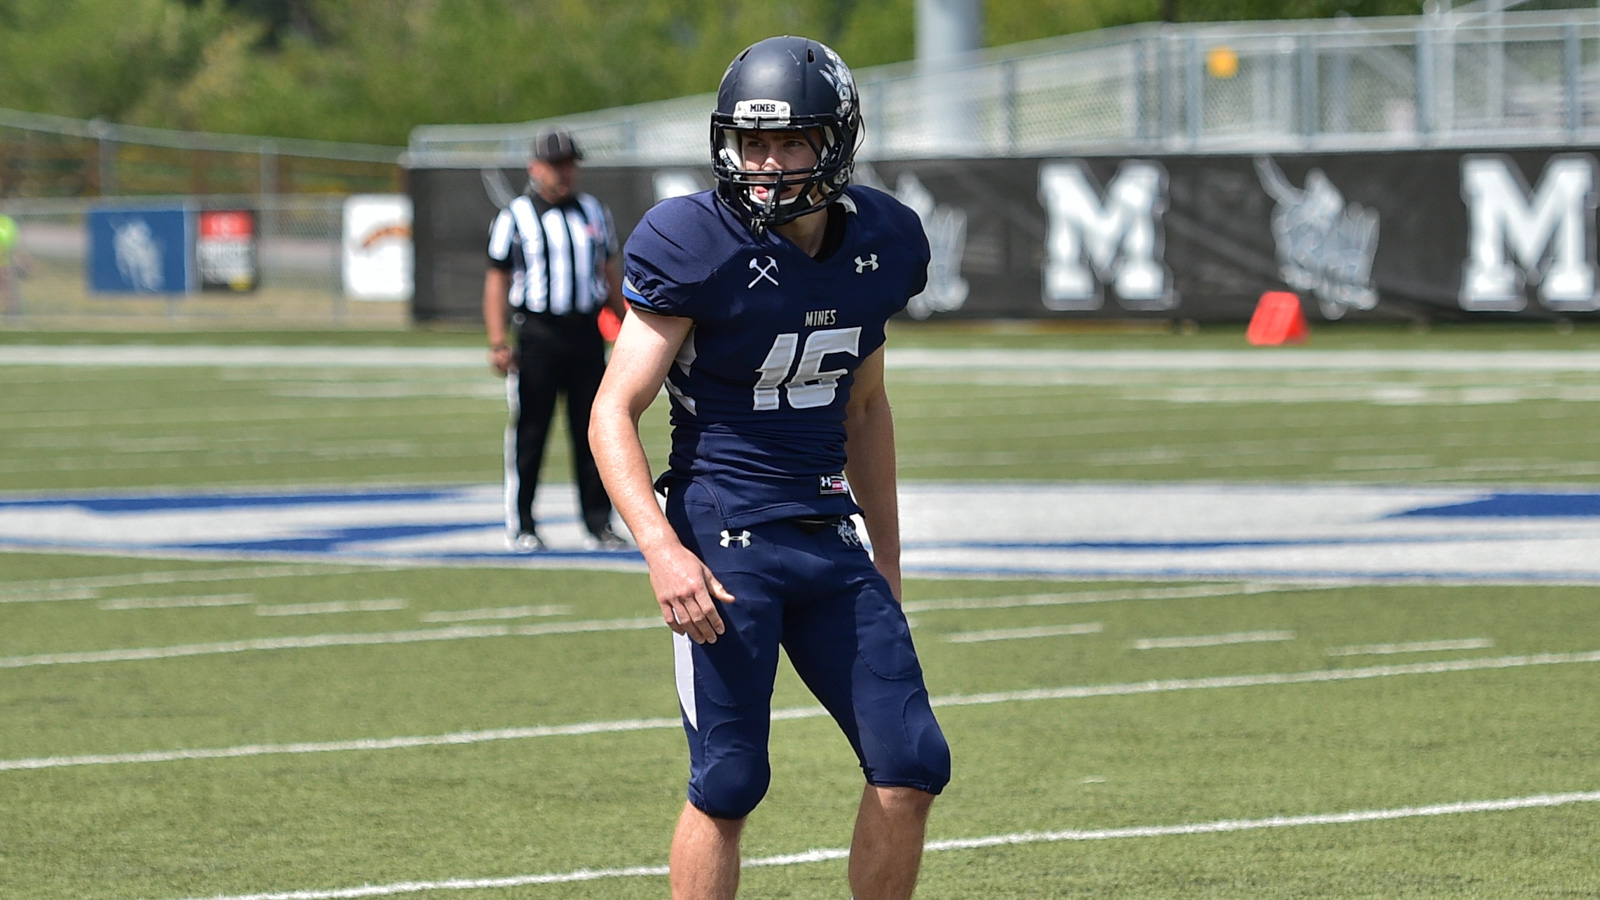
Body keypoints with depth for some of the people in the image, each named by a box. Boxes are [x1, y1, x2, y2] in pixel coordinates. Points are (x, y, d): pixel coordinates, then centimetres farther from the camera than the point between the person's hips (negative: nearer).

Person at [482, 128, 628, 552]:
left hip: (586, 332, 4)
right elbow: (497, 280, -2)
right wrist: (498, 343, -10)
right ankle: (521, 526, 5)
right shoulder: (514, 217, 0)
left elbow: (610, 274, 19)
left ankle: (599, 524, 11)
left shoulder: (594, 212, 13)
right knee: (529, 432, -1)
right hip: (537, 333, -4)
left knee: (593, 430, 5)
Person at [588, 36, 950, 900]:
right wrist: (661, 549, -24)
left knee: (910, 770, 0)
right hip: (724, 540, -5)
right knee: (727, 783, -6)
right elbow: (613, 414, -11)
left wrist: (888, 560, 21)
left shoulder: (878, 244, 4)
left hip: (830, 536, 6)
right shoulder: (698, 247, -13)